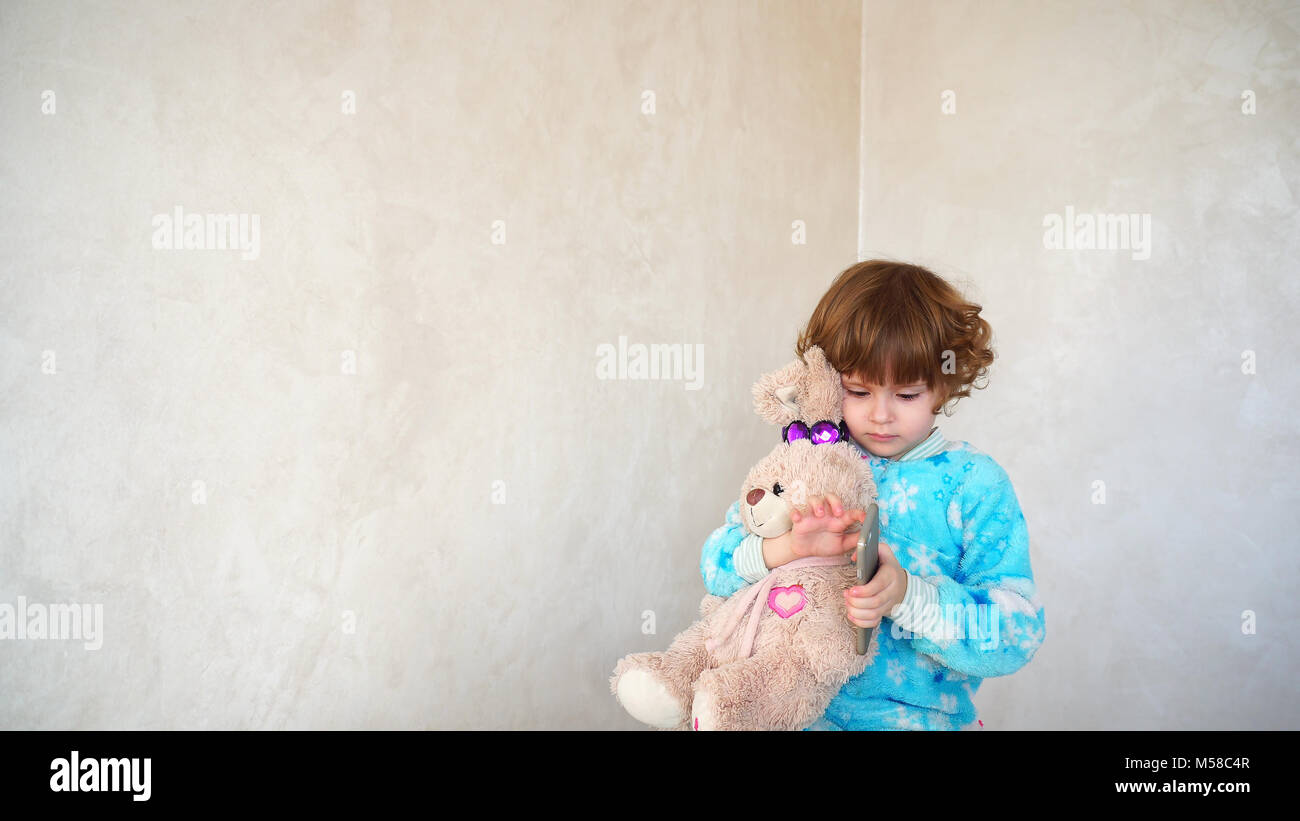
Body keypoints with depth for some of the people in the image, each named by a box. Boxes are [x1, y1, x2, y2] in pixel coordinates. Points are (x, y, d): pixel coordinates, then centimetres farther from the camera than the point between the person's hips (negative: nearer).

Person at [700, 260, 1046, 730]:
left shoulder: (974, 483, -3)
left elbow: (1018, 635, -10)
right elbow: (715, 564, 1)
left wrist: (906, 594, -25)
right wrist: (788, 547, -19)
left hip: (922, 716, -2)